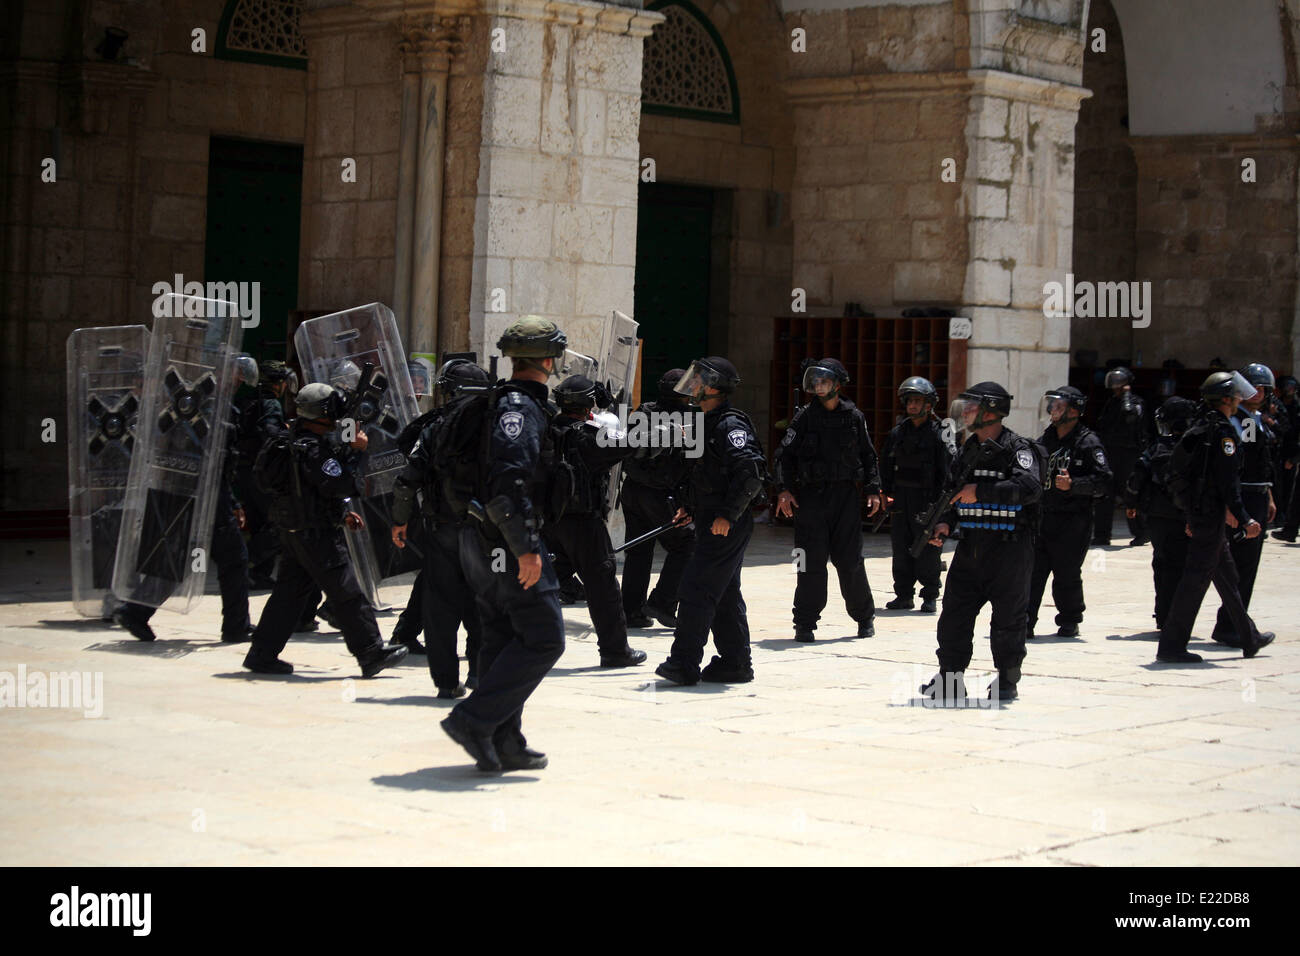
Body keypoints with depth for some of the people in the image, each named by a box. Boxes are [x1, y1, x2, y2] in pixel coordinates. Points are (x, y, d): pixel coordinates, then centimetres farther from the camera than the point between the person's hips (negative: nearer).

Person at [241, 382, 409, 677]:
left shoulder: (293, 440, 12)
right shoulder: (315, 449, -20)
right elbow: (344, 484, -23)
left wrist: (342, 514, 18)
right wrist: (356, 452, -13)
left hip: (292, 529, 10)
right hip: (317, 533, -10)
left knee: (289, 591, 13)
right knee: (347, 593, -4)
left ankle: (262, 654, 14)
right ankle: (371, 654, 1)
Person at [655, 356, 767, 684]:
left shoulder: (730, 424, -15)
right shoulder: (707, 423, 17)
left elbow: (750, 475, -24)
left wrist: (728, 515, -25)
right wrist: (689, 508, 18)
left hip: (727, 525, -10)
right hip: (710, 521, 10)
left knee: (696, 589, -13)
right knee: (724, 595, 13)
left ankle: (684, 663, -13)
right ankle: (736, 663, 20)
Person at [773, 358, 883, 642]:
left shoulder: (854, 417, 7)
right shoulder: (804, 417, 4)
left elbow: (868, 456, 13)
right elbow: (785, 455, 2)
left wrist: (873, 490, 5)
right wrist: (784, 489, -9)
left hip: (847, 496, 0)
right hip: (811, 495, 0)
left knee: (849, 560, 3)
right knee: (811, 564, -4)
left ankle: (864, 616, 20)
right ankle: (805, 623, 3)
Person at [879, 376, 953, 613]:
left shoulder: (938, 434, -4)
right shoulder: (897, 433, 10)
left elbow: (946, 471, -7)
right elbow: (886, 466, 14)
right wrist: (886, 493, 3)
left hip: (927, 500, -5)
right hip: (901, 499, 5)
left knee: (928, 551, -2)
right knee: (901, 549, 6)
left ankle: (929, 598, 6)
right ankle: (903, 595, 14)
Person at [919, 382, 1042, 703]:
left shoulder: (1018, 449, -9)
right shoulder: (968, 451, 14)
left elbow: (1030, 489, -26)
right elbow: (951, 492, 22)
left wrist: (980, 491, -25)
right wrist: (945, 523, 3)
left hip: (1009, 550, -7)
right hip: (970, 548, 7)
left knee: (1008, 617, 3)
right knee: (954, 615, 3)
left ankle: (1007, 681, 16)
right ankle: (950, 679, 11)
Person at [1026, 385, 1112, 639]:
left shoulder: (1088, 443, -6)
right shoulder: (1045, 440, 15)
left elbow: (1104, 481, -13)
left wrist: (1072, 485, -23)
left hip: (1073, 522, -5)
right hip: (1042, 517, 5)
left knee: (1067, 575, 1)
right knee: (1032, 571, -3)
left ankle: (1070, 622, 18)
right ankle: (1025, 623, -1)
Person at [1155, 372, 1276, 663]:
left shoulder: (1201, 427, 14)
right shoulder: (1222, 431, -15)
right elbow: (1228, 481, -20)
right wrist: (1244, 519, -20)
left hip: (1198, 511, 10)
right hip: (1210, 512, -10)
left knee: (1227, 575, 18)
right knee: (1197, 577, -8)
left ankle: (1249, 638, 30)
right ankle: (1171, 646, -8)